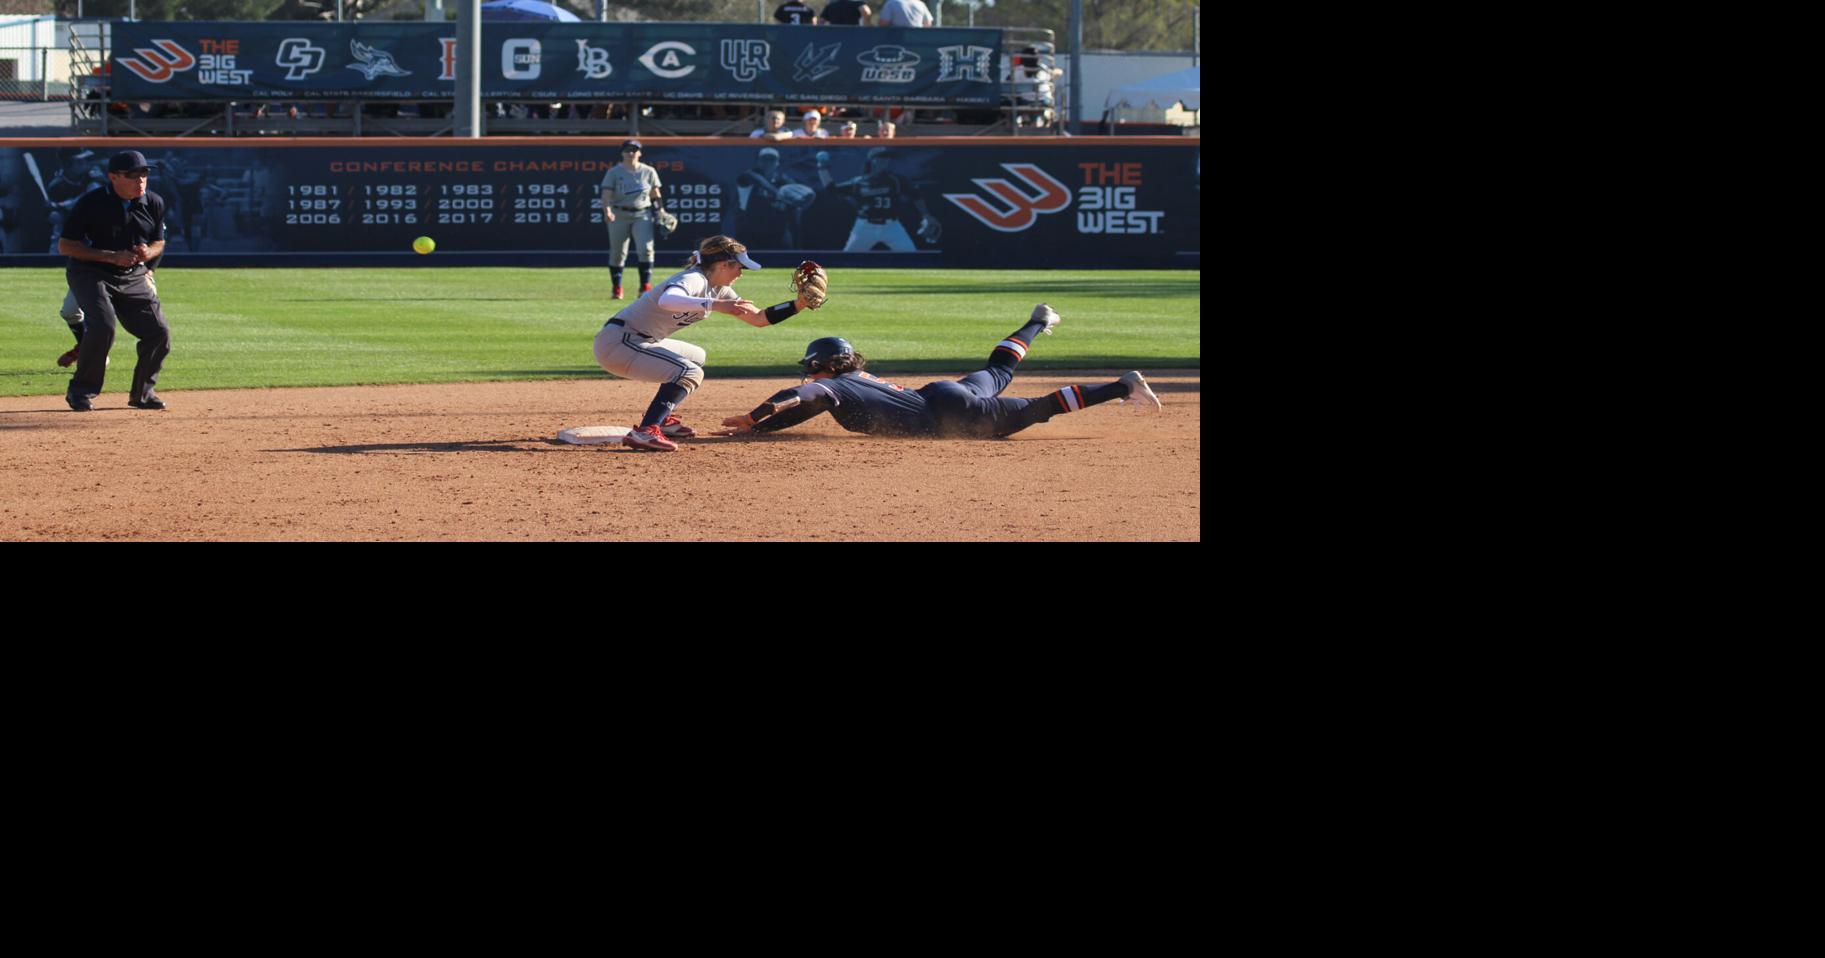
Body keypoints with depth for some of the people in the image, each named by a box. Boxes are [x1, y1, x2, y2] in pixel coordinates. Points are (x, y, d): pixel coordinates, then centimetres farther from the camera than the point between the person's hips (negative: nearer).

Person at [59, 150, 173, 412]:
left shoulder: (154, 204, -1)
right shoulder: (91, 203, -17)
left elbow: (159, 243, 13)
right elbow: (65, 245, -15)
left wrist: (148, 253, -14)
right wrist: (112, 257, -23)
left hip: (134, 277, 5)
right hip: (91, 274, -5)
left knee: (159, 332, -4)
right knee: (103, 325, -27)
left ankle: (142, 392, 17)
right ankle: (81, 391, -11)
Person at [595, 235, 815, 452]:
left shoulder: (719, 290, 10)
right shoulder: (694, 280, -20)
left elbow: (758, 319, 13)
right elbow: (665, 301, -44)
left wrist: (798, 304, 3)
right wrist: (715, 305, -51)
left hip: (640, 342, 11)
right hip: (617, 342, -11)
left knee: (696, 357, 27)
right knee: (690, 373, -21)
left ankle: (664, 419, 24)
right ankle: (645, 432, -28)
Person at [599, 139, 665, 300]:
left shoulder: (649, 172, 7)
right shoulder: (614, 172, 1)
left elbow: (655, 194, 14)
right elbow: (606, 194, -8)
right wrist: (607, 211, -26)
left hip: (642, 215, 1)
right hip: (619, 215, -1)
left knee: (645, 249, -15)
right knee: (617, 253, 3)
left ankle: (645, 286, -13)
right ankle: (617, 288, 15)